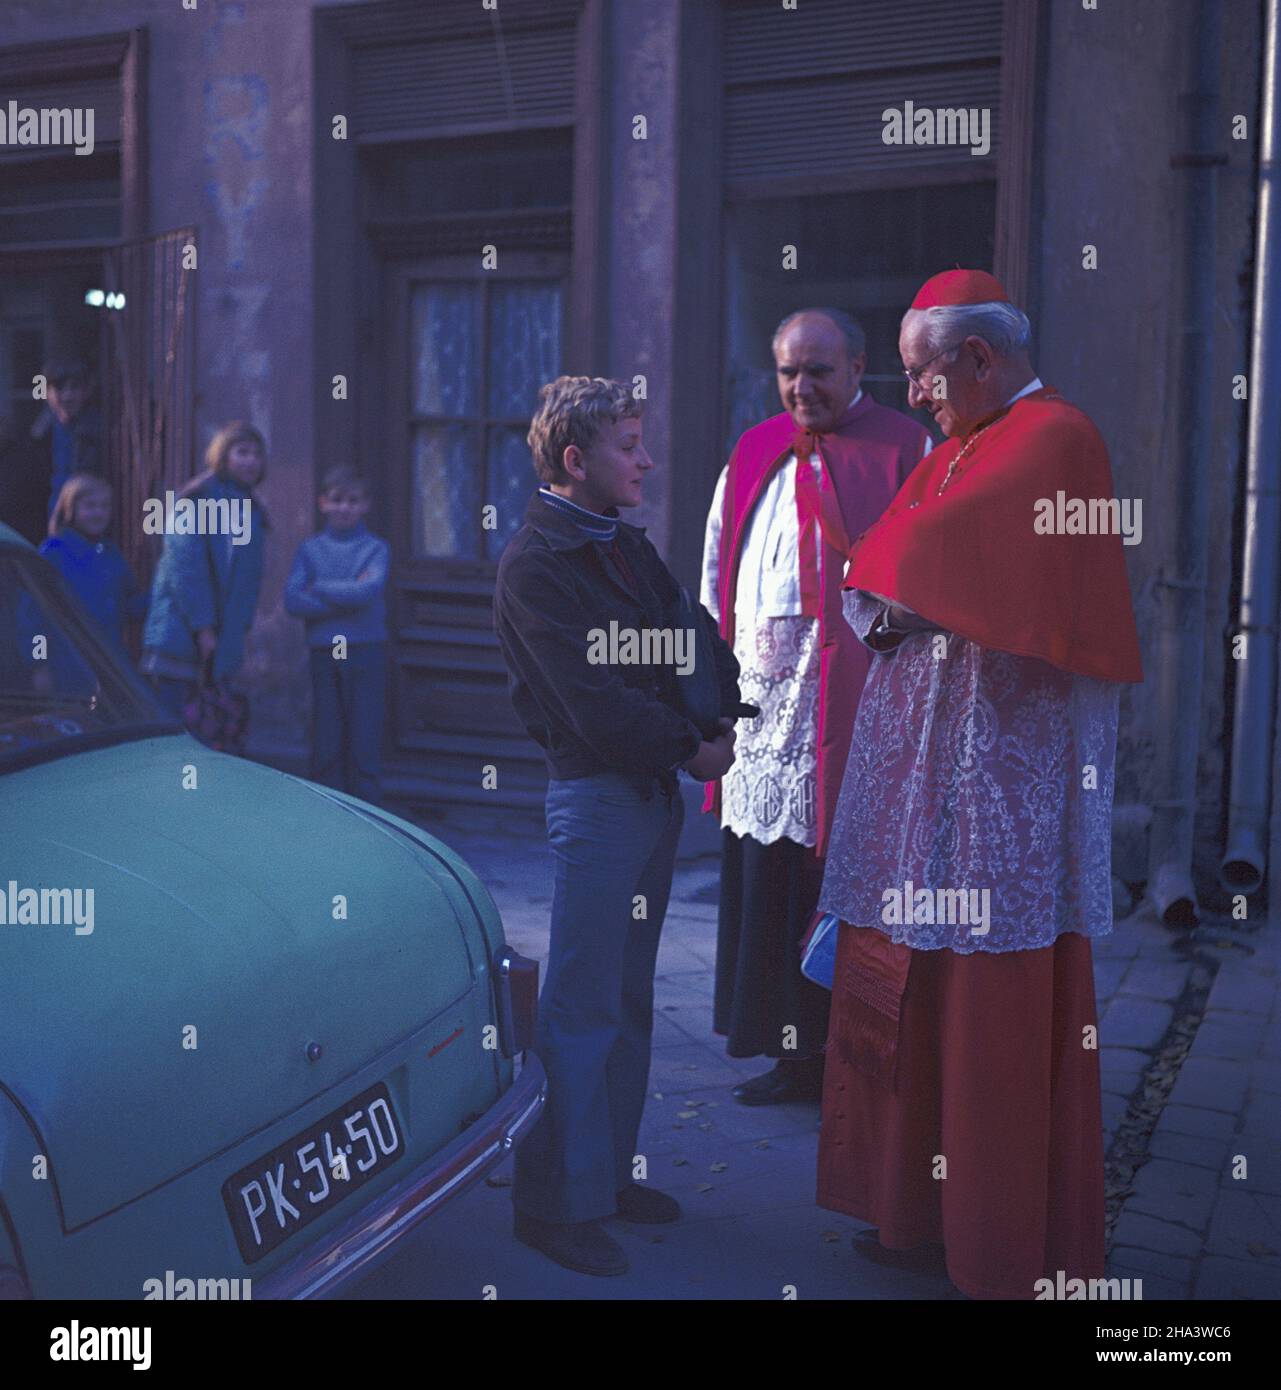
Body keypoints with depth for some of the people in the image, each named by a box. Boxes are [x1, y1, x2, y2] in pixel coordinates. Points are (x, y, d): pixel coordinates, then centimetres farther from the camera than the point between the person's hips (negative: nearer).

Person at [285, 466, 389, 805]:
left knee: (365, 738, -2)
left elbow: (368, 591, -14)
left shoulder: (375, 549, 5)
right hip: (323, 652, 2)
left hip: (365, 653, -2)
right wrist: (344, 599, -11)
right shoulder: (310, 550, 9)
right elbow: (293, 601, -4)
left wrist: (319, 589, -6)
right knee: (326, 742, 4)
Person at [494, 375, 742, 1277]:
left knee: (628, 992, 16)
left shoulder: (627, 545, 14)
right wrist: (690, 747, -11)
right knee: (581, 1006, -2)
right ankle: (557, 1203, 10)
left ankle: (608, 1171, 29)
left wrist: (721, 718, -2)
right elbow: (595, 701, -19)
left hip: (657, 788, 9)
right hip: (596, 791, -9)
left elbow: (696, 634, 15)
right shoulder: (537, 562, -13)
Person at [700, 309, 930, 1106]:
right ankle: (795, 1048, 22)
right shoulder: (753, 455, 16)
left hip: (852, 707, -6)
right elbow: (718, 572, 21)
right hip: (762, 703, 6)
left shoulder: (905, 453, -1)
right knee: (766, 882, 10)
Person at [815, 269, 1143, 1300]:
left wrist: (878, 575, -4)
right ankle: (931, 1210, 26)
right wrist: (880, 610, -9)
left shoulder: (1052, 441, -11)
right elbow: (882, 584, 12)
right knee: (924, 993, 13)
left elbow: (930, 553, -23)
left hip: (1004, 770, -9)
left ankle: (1014, 1249, 14)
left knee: (998, 1008, 0)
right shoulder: (963, 447, 17)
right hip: (932, 766, 9)